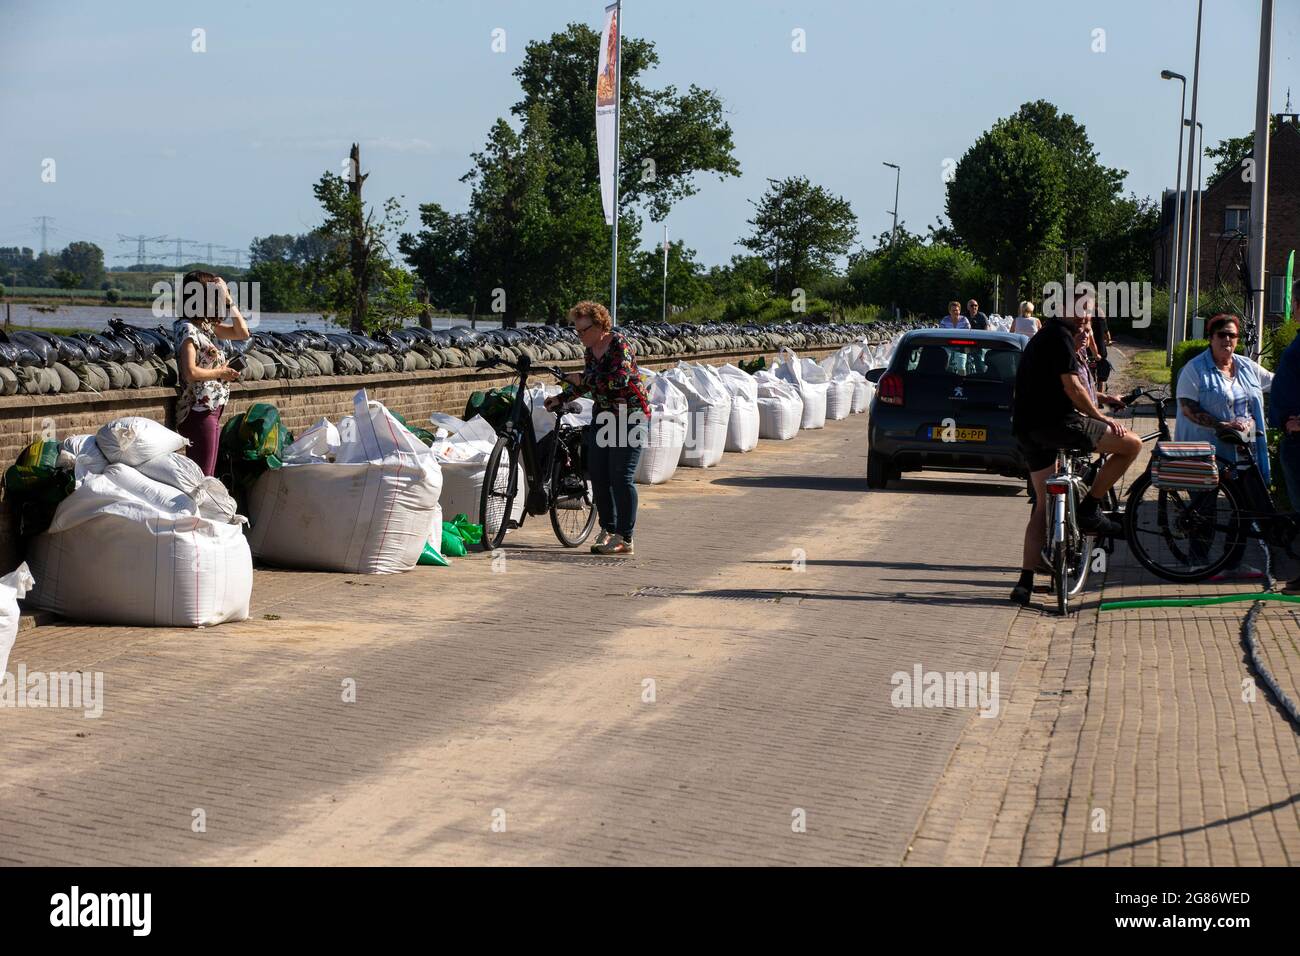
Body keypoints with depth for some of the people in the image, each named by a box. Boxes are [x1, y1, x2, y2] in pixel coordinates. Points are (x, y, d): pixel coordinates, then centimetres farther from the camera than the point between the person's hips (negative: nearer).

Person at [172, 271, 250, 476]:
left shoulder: (207, 326, 12)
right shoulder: (187, 329, -14)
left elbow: (242, 333, 12)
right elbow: (191, 373, -23)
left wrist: (228, 299, 7)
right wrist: (220, 373, -9)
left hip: (212, 409, 9)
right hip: (199, 412, -9)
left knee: (205, 475, 12)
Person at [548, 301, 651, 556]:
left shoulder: (619, 345, -17)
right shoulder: (590, 349, 7)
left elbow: (619, 381, -29)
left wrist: (582, 379, -21)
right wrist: (561, 398, 13)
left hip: (630, 416, -8)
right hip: (603, 415, 8)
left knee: (621, 478, -10)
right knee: (597, 474, 7)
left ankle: (625, 539, -6)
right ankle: (608, 528, 22)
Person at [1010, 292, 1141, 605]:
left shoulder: (1041, 338, 24)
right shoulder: (1061, 336, -7)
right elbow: (1071, 386, -14)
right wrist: (1102, 418, -6)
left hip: (1025, 428, 10)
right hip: (1054, 422, -10)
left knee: (1042, 503, 14)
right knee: (1131, 444, -4)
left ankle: (1025, 581, 7)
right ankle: (1089, 509, 0)